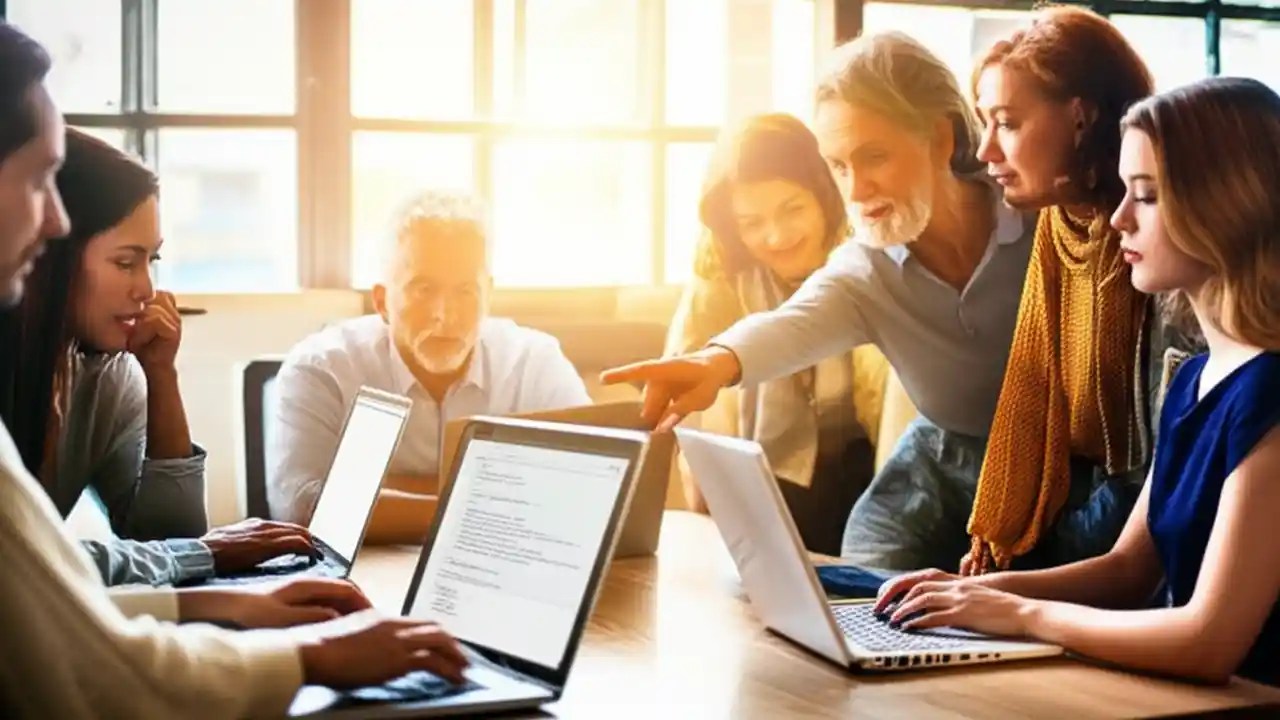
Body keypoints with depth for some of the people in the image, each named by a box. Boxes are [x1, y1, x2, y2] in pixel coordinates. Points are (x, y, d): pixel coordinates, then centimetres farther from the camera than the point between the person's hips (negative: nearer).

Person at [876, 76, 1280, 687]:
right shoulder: (1194, 378, 9)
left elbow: (1212, 639, -23)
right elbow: (1128, 570, 16)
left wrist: (1023, 614, -12)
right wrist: (986, 590, 1)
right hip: (1187, 690, 7)